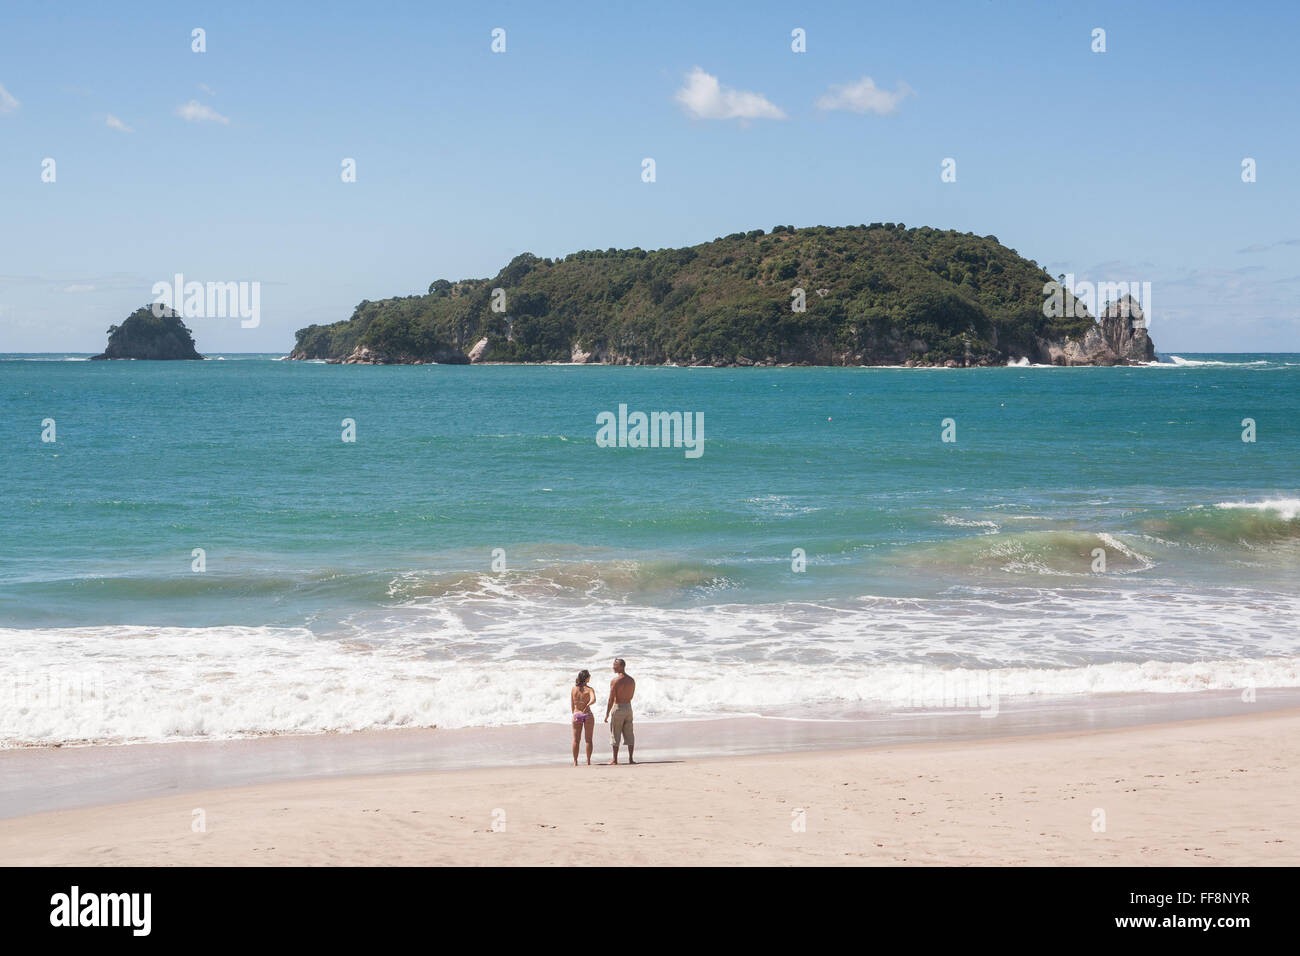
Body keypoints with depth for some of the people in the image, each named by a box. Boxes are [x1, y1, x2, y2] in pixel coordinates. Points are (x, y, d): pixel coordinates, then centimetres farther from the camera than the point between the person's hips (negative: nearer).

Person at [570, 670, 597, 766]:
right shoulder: (589, 689, -6)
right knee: (588, 740, 7)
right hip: (587, 715, -2)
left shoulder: (573, 689, 2)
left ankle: (575, 761, 10)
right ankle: (588, 761, 6)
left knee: (576, 740, 10)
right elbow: (593, 699, -27)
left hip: (576, 715, 2)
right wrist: (588, 705, -28)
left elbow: (572, 705, 7)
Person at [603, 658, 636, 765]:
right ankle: (630, 759, 10)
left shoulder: (615, 681, -15)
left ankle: (615, 760, 5)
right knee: (629, 735, 10)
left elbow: (611, 700, -15)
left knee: (615, 735, 3)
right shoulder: (631, 680, 4)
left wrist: (607, 714, -9)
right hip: (629, 707, 6)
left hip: (618, 708, -6)